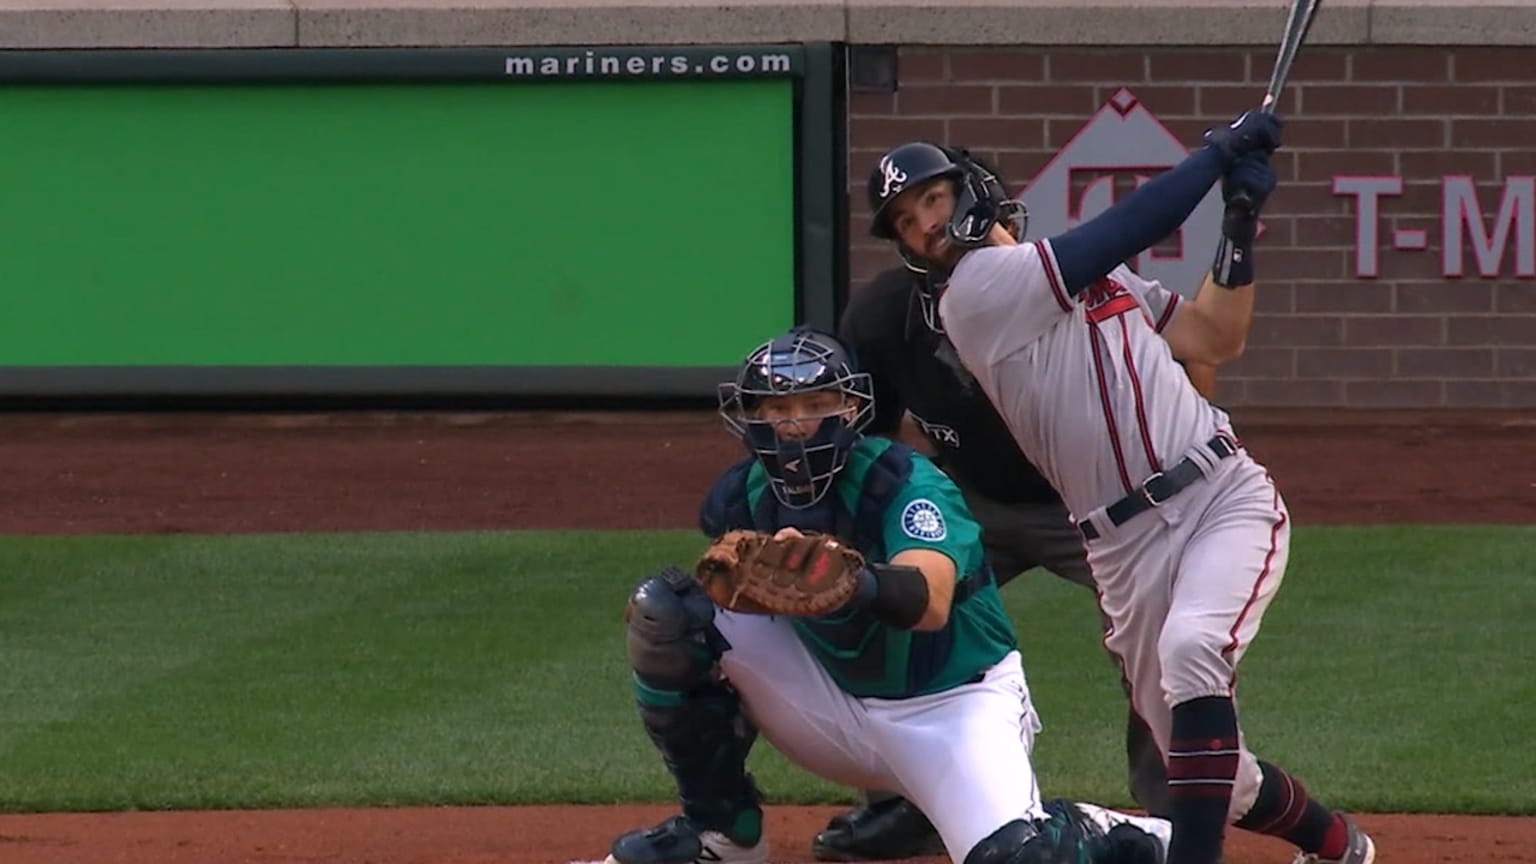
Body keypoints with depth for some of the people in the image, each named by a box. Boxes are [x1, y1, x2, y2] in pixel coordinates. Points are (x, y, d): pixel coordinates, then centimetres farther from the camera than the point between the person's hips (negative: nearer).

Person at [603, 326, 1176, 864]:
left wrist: (854, 581, -64)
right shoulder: (741, 497, -7)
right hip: (835, 701, 5)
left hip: (953, 702, -5)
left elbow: (932, 603, -45)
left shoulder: (905, 484, -24)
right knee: (664, 610, -13)